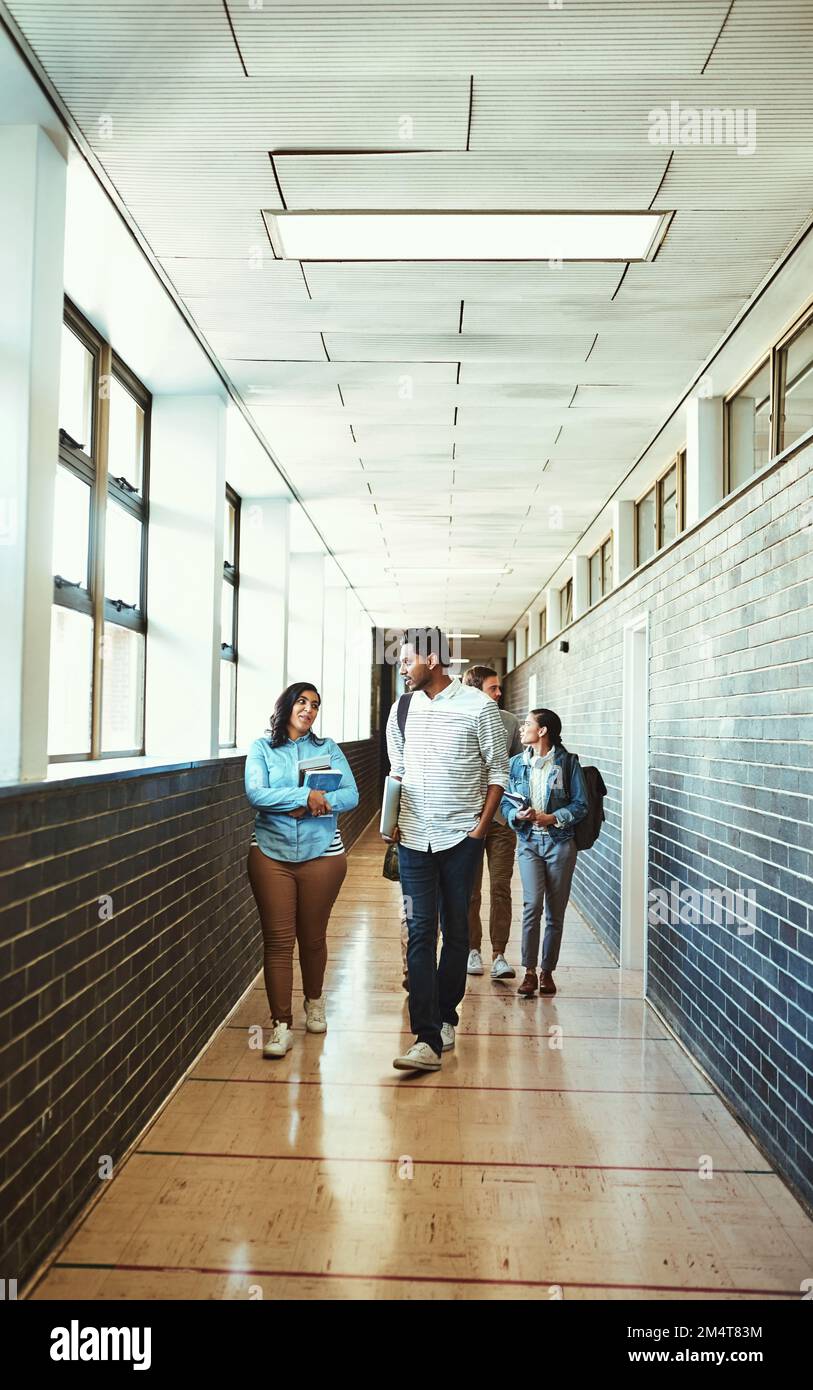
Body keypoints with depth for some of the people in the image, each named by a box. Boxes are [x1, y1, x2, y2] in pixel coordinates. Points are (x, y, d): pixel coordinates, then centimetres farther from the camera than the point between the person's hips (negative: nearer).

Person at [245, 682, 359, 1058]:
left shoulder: (328, 748, 9)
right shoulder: (262, 748, 4)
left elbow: (350, 795, -1)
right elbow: (256, 794, -12)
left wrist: (319, 803, -19)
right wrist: (306, 796, -18)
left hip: (321, 855, 1)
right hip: (271, 854, -1)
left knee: (313, 937, 11)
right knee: (278, 941, -3)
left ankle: (314, 1002, 35)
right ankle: (281, 1025, 4)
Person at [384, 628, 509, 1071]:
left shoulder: (478, 706, -6)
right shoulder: (402, 710, 6)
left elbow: (498, 772, -1)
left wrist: (481, 827, -7)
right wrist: (392, 820, 6)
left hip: (461, 838, -2)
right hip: (414, 838, 3)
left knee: (455, 930, 9)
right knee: (420, 933, -3)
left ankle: (445, 1016, 27)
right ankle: (428, 1039, -4)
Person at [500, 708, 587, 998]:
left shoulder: (567, 762, -1)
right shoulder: (517, 763, 8)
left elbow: (581, 804, -2)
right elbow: (505, 802, 11)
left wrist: (553, 817, -15)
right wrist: (517, 815, -10)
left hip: (560, 841, -1)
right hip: (528, 841, 1)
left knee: (555, 911, 5)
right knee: (532, 904, -14)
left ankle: (547, 971, 18)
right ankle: (529, 972, -5)